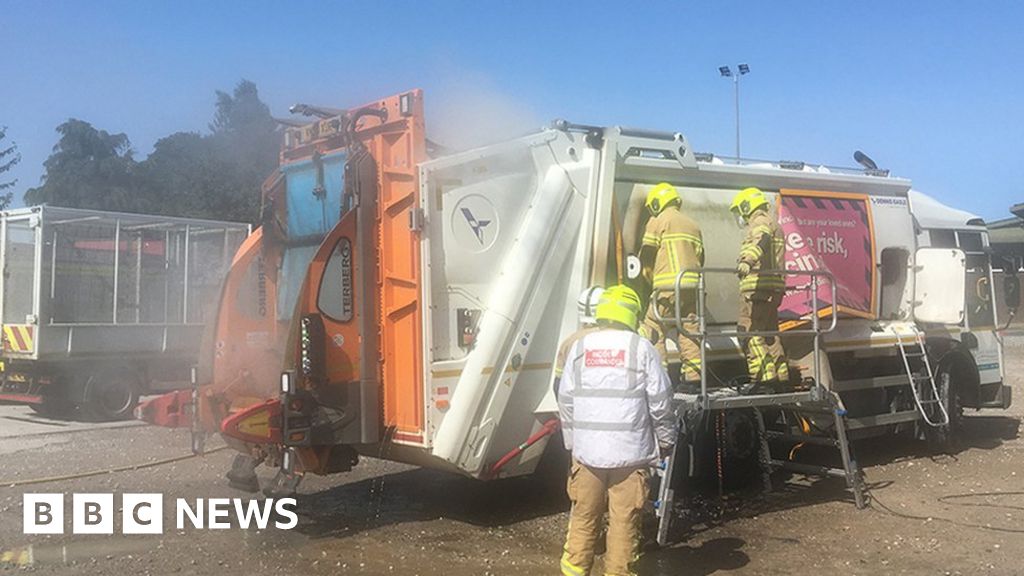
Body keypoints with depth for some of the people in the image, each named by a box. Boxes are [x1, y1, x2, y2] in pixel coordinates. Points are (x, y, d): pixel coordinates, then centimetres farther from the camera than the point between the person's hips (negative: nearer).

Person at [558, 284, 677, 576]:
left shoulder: (580, 347, 4)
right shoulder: (642, 349, -4)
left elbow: (566, 401, 7)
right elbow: (660, 402, -3)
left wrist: (572, 442, 17)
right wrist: (666, 440, 11)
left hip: (586, 451, 3)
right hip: (630, 452, -3)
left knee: (583, 516, 14)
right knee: (624, 520, 6)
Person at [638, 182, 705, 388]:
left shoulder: (659, 221, 3)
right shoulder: (693, 225, 23)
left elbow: (647, 255, 0)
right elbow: (700, 257, 21)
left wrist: (651, 278, 15)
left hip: (668, 286, -7)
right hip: (692, 285, 7)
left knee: (653, 328, -3)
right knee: (689, 330, 8)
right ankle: (693, 376, 7)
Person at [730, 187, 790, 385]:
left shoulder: (760, 222, -4)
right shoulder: (772, 223, 28)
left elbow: (761, 241, -27)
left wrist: (747, 261, -46)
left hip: (758, 285, -10)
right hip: (773, 285, 10)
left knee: (748, 330, -13)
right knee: (769, 332, 16)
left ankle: (763, 376, -21)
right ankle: (781, 376, 20)